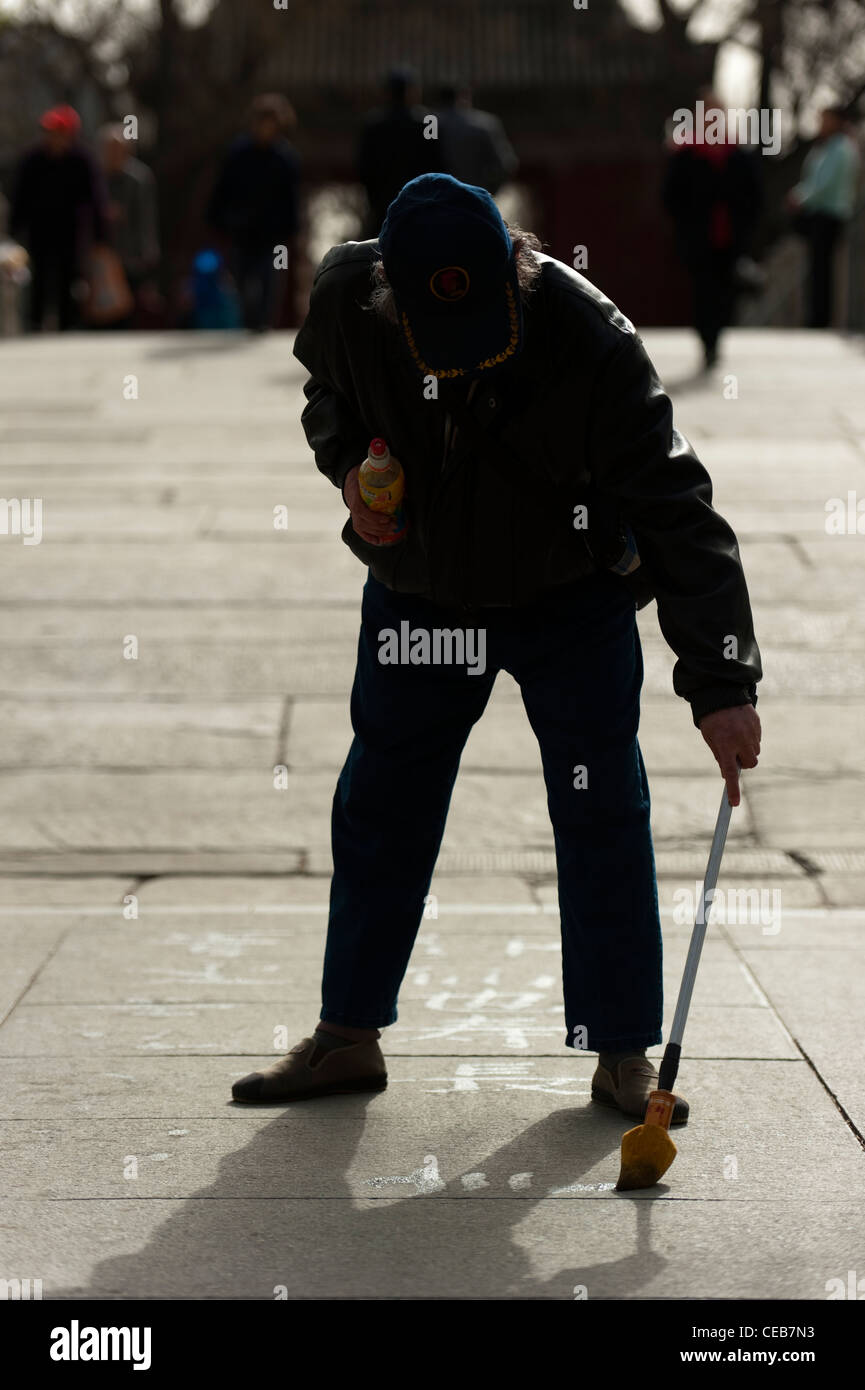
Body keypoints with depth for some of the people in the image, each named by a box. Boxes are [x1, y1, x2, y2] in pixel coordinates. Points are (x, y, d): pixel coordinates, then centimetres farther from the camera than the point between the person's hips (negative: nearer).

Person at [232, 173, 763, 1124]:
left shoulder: (590, 339, -32)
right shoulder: (345, 295, -21)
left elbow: (675, 509, -31)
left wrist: (721, 683, -36)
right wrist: (349, 464, -17)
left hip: (571, 601, -3)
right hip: (416, 594, 3)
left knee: (603, 815, -5)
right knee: (379, 807, 9)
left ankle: (622, 1054, 7)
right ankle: (349, 1036, 23)